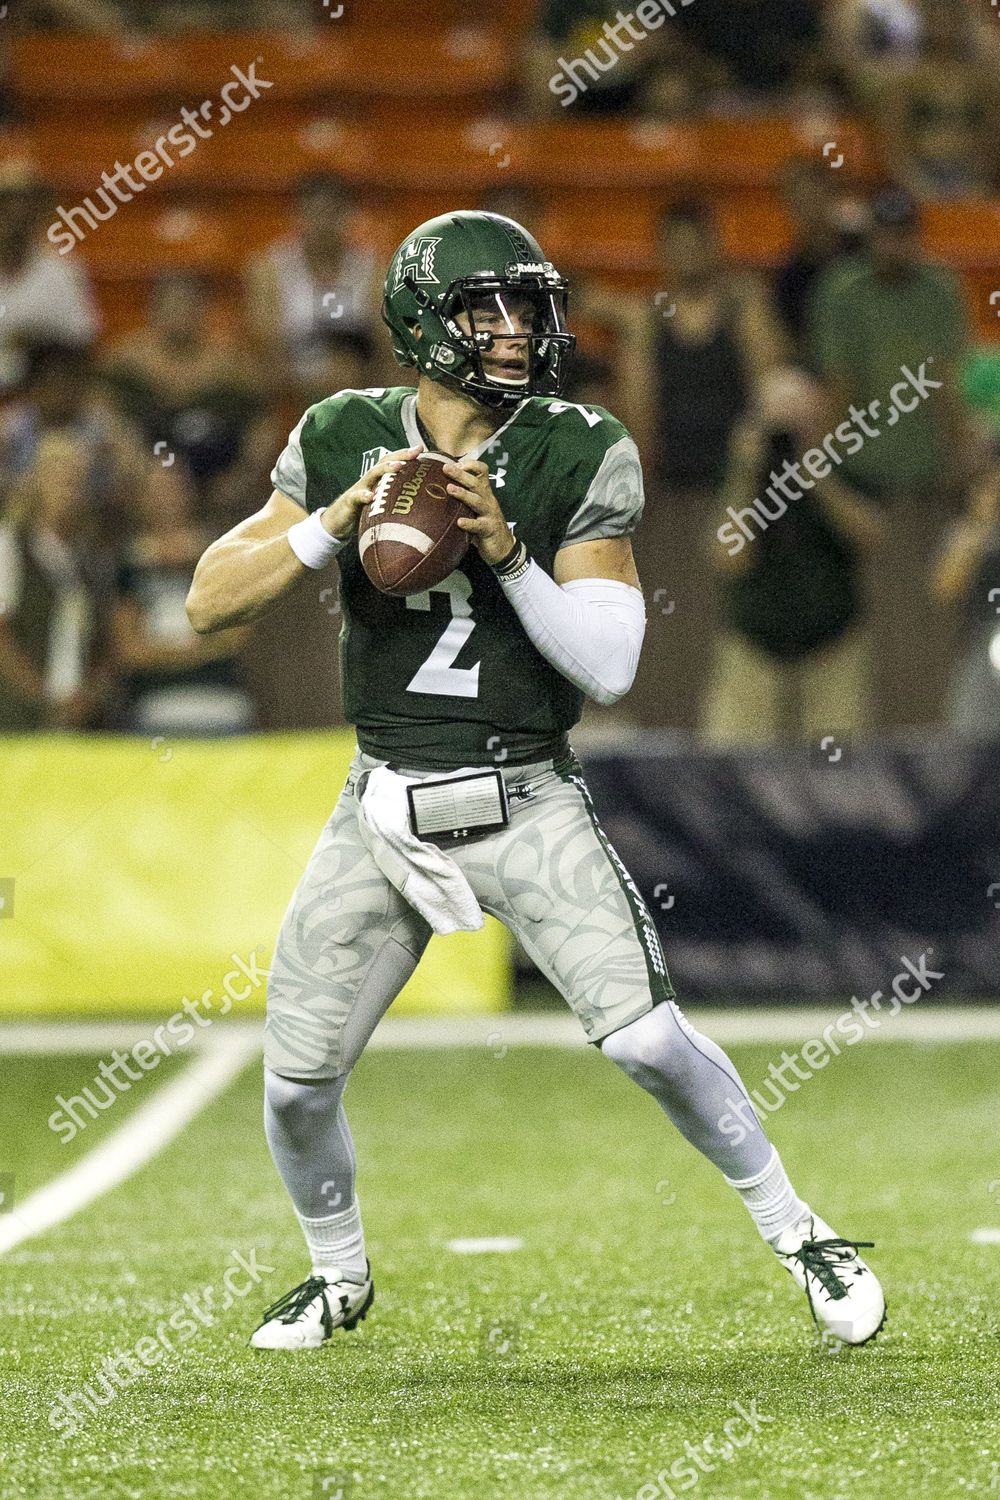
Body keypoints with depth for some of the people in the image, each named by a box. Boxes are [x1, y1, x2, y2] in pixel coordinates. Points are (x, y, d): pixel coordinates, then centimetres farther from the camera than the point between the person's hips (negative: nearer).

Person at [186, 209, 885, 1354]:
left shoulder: (580, 455, -6)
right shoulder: (345, 440, -1)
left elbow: (609, 667, -12)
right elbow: (211, 602, -6)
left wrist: (506, 549, -24)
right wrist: (336, 522, -20)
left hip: (528, 805, -2)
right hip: (382, 814, 2)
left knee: (647, 1040, -17)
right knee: (296, 1080, 0)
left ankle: (798, 1234, 5)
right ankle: (338, 1275, 29)